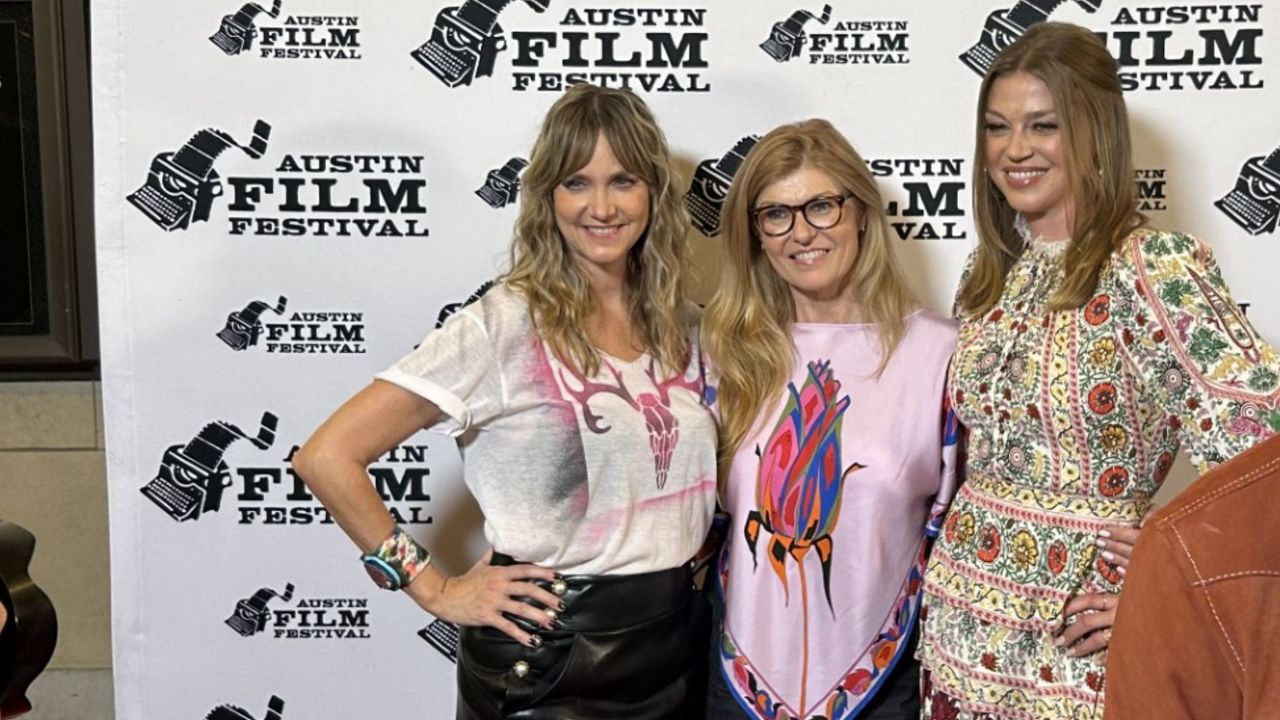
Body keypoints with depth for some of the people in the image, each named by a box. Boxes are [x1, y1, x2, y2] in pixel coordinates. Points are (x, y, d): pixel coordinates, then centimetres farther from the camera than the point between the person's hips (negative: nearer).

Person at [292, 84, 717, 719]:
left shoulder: (681, 325, 2)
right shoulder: (501, 326, -16)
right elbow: (325, 458, -17)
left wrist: (701, 556, 2)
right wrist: (436, 590, -13)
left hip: (676, 642, 6)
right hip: (547, 661, -5)